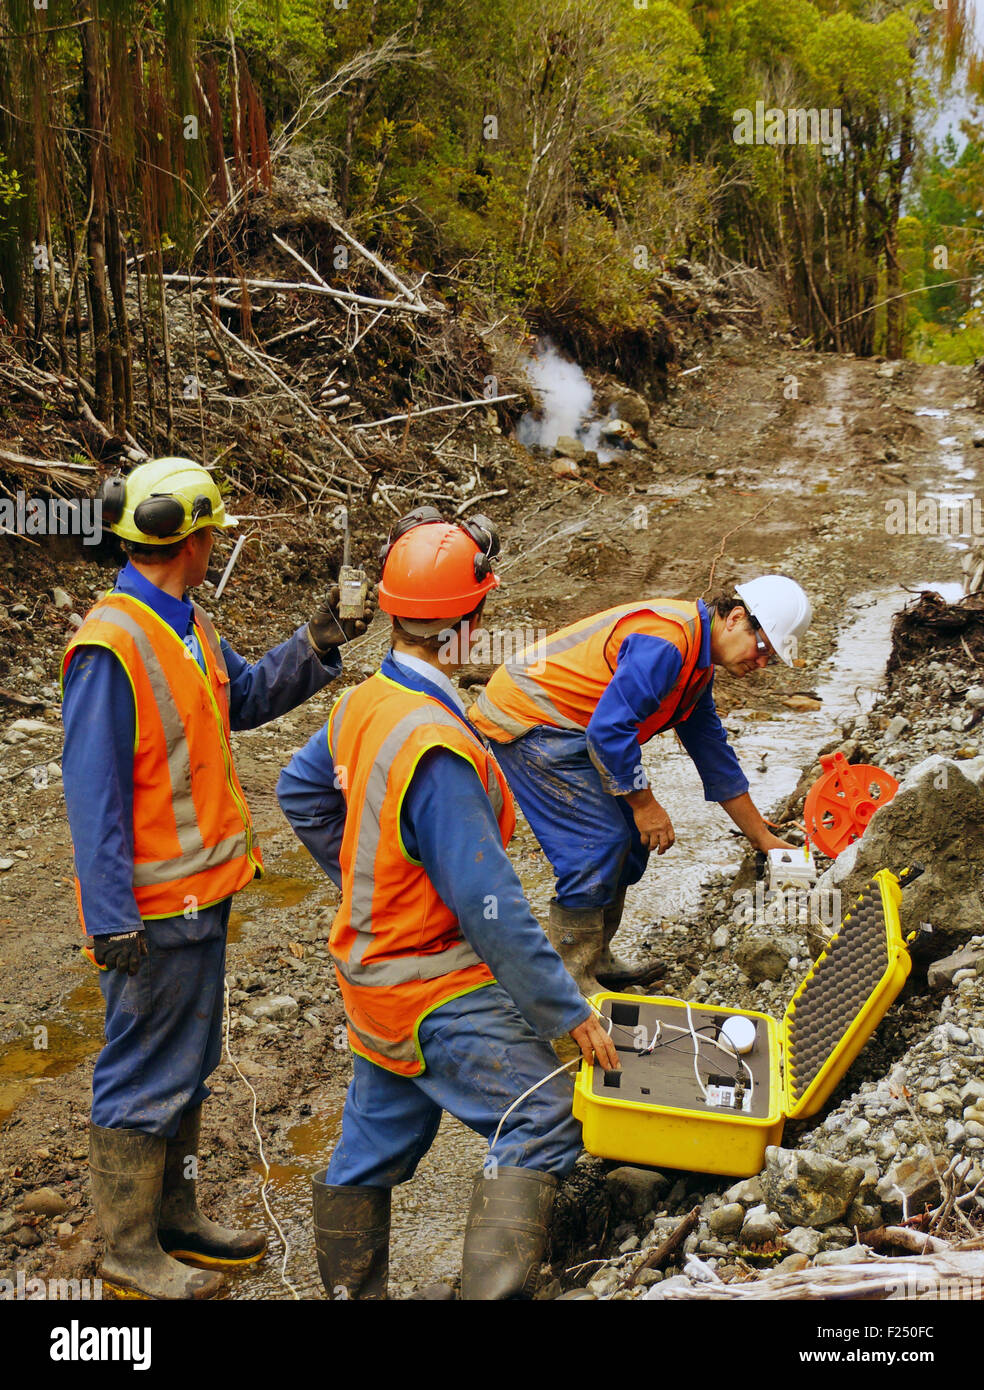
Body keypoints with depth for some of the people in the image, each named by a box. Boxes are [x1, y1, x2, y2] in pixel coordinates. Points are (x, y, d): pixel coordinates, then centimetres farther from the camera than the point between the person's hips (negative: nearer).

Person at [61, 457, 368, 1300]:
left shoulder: (184, 625, 7)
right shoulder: (111, 645, -21)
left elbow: (246, 698, 23)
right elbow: (92, 793, -22)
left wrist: (315, 646, 8)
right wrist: (112, 918, -22)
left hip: (201, 889, 10)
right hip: (154, 905, -10)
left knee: (189, 1063, 19)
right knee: (147, 1071, 3)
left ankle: (174, 1219, 35)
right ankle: (131, 1252, 18)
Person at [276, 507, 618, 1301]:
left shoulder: (365, 703, -2)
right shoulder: (437, 749, -30)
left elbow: (301, 791, 17)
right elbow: (489, 906, -28)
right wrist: (568, 1012, -20)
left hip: (376, 963, 9)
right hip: (439, 990, -9)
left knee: (374, 1145, 20)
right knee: (541, 1126, -8)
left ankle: (351, 1293, 35)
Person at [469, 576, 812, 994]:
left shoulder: (696, 661, 10)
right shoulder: (666, 639, -24)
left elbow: (714, 754, 17)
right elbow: (609, 729, -29)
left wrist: (765, 839, 19)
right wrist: (644, 804, -18)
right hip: (528, 722, -10)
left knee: (629, 837, 9)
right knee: (598, 842, -13)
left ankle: (595, 960, 18)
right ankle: (570, 981, -4)